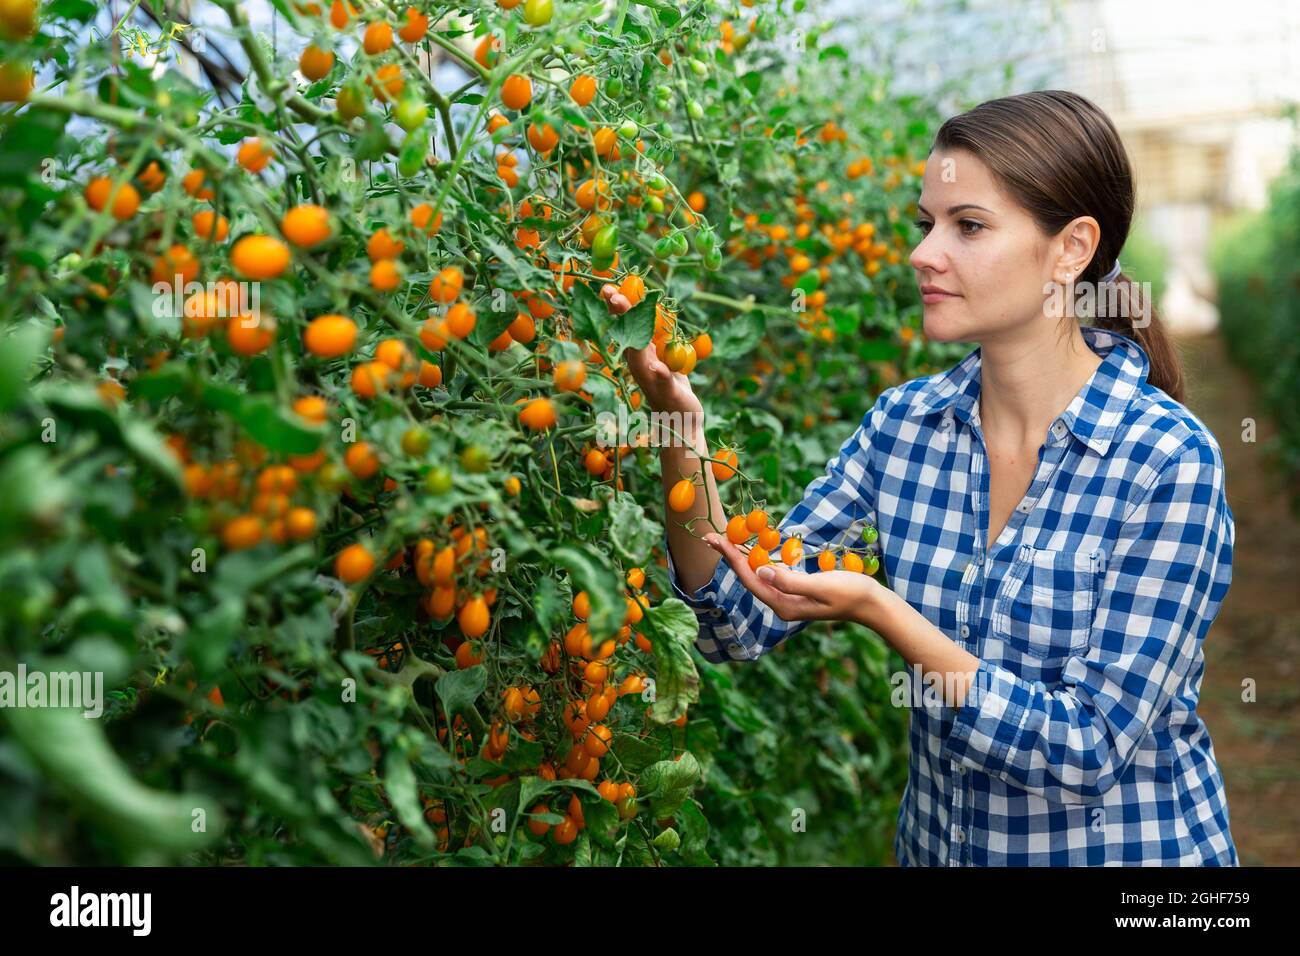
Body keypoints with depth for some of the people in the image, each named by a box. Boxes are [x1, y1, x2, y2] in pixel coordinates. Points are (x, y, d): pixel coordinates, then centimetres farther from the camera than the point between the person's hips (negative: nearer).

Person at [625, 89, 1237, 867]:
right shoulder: (905, 424, -7)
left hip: (1125, 844, -5)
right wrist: (680, 429, -19)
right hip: (936, 840, 5)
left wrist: (878, 612, -31)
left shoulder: (1167, 460, -21)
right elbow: (740, 622, -6)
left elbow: (1091, 751, -23)